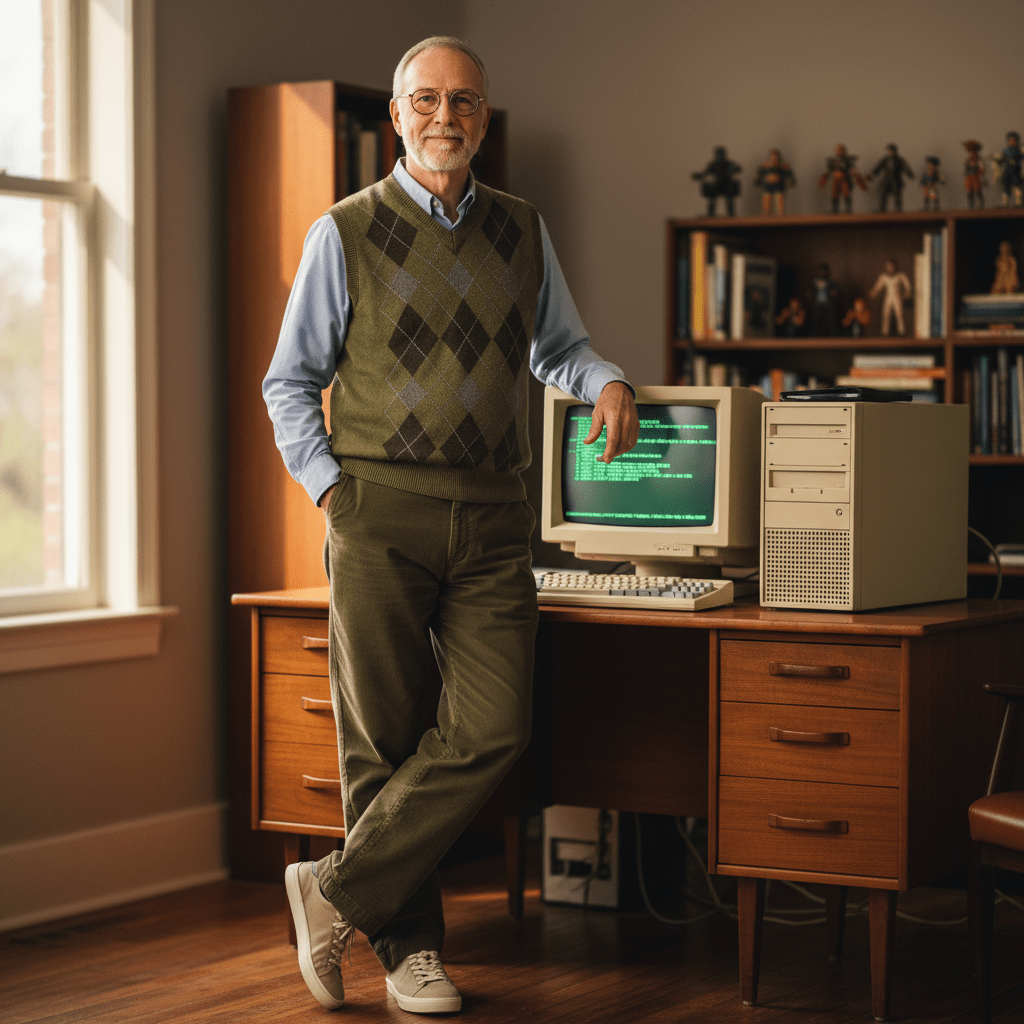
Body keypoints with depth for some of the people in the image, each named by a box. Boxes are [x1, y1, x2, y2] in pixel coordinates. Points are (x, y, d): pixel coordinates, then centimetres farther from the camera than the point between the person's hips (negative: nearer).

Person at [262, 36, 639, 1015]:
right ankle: (407, 945, 13)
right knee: (384, 740, 0)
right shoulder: (345, 234, 4)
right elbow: (289, 382, 9)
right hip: (381, 511, -3)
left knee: (492, 731, -9)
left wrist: (607, 381, 4)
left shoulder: (522, 232, 14)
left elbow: (556, 347, 26)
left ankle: (338, 893, 3)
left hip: (492, 516, 3)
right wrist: (330, 486, -4)